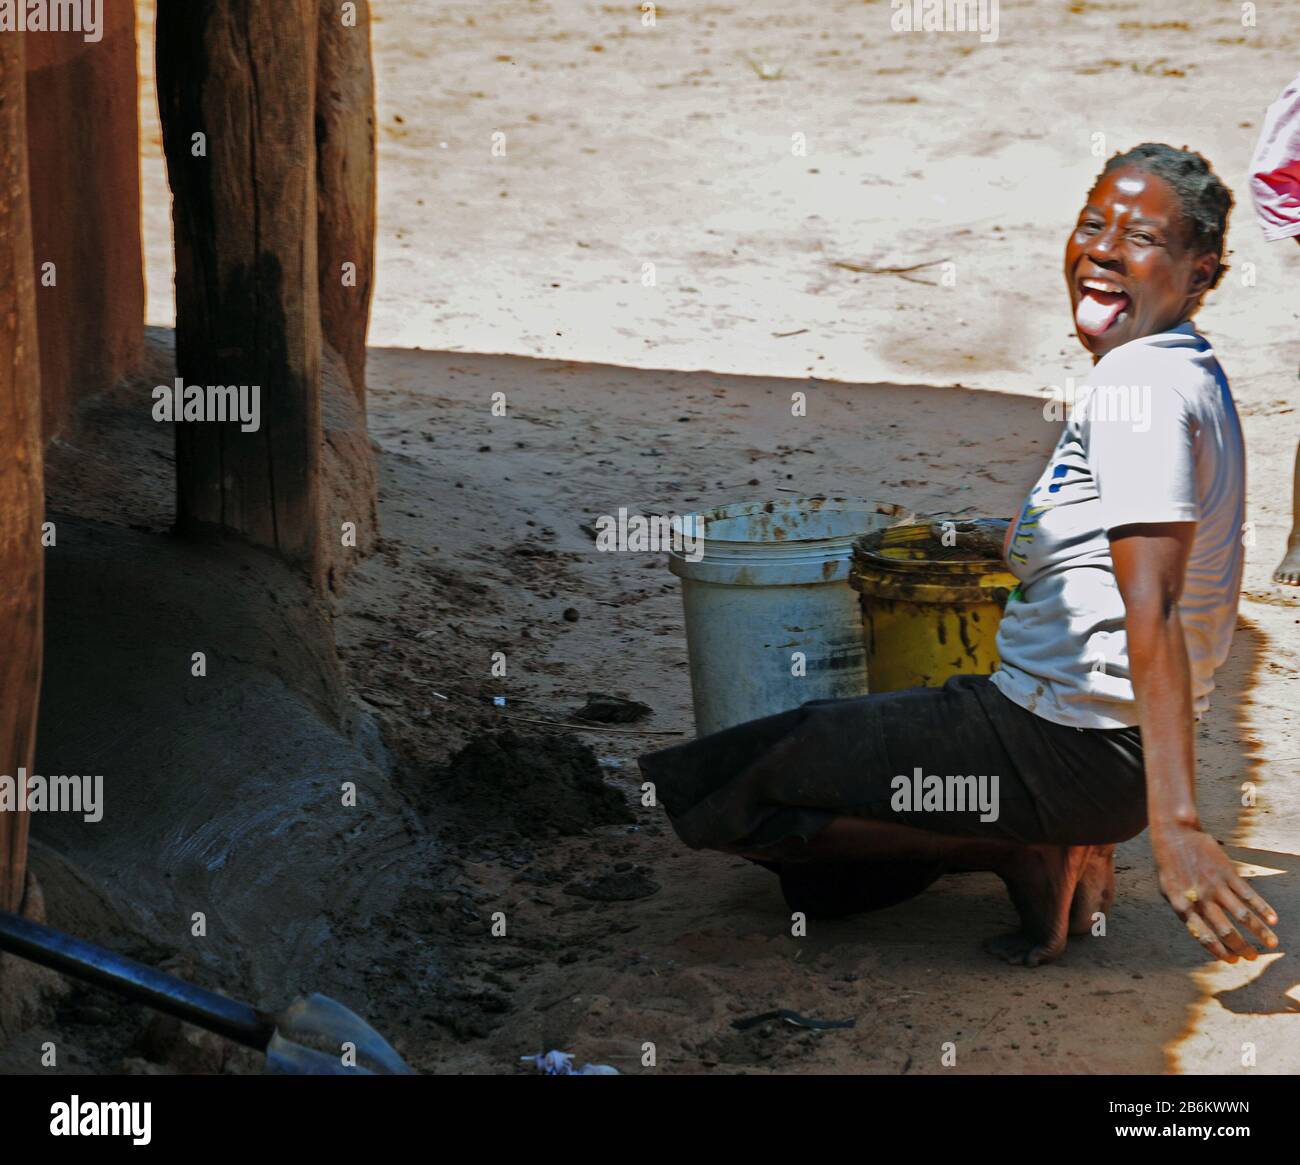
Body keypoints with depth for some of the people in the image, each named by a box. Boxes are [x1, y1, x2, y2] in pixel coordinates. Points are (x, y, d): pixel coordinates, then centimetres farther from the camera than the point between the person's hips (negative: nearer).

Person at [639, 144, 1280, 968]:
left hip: (1068, 745, -10)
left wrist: (1176, 827, -33)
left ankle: (1025, 856, -7)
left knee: (750, 778, -6)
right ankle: (1054, 848, 9)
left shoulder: (1142, 389, -19)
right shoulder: (1186, 375, 12)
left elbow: (1151, 613, -28)